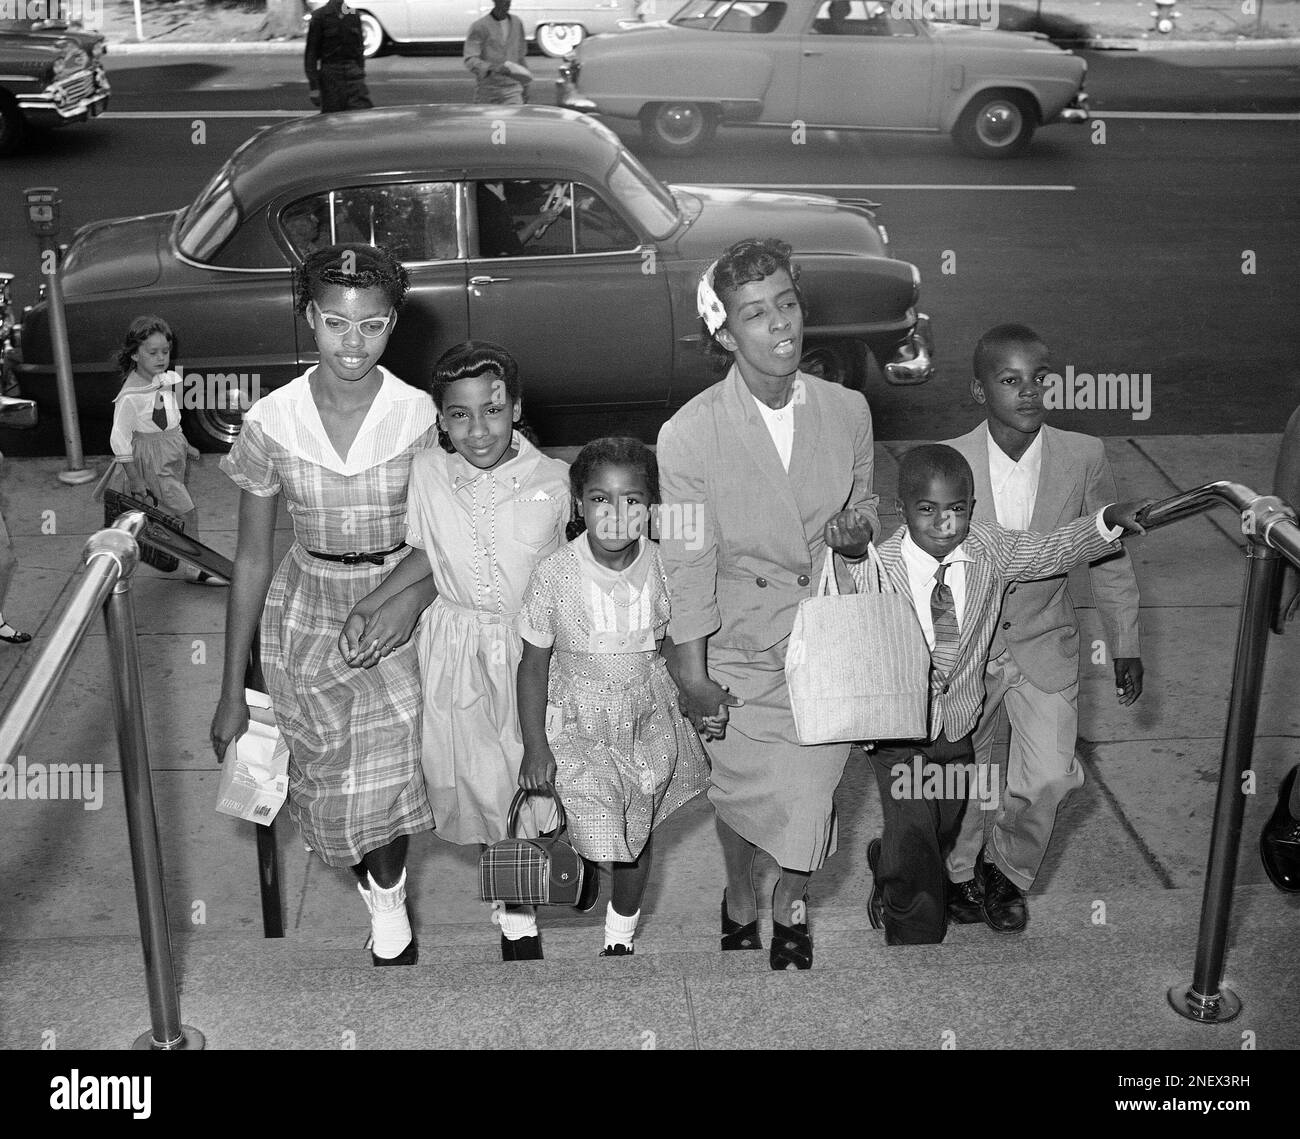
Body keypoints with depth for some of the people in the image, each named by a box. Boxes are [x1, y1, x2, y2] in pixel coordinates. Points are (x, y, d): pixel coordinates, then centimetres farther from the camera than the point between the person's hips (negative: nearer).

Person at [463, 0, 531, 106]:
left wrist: (525, 87, 18)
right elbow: (469, 60, -15)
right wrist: (494, 68, -32)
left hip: (512, 91, 2)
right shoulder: (479, 26, -6)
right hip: (487, 92, -2)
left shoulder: (517, 23, 11)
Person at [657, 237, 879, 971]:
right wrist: (691, 676, -9)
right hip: (739, 650, -1)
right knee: (739, 790, 12)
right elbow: (687, 565, -11)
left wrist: (857, 531, -12)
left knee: (812, 793, 4)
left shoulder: (848, 411, -4)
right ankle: (742, 897, 44)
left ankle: (792, 901, 36)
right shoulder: (688, 435, -14)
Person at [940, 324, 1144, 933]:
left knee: (1051, 777, -9)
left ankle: (1006, 869, 21)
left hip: (1043, 643, 1)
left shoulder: (1084, 457, -12)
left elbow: (1109, 556, 1)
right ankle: (959, 872, 43)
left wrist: (1125, 645, 5)